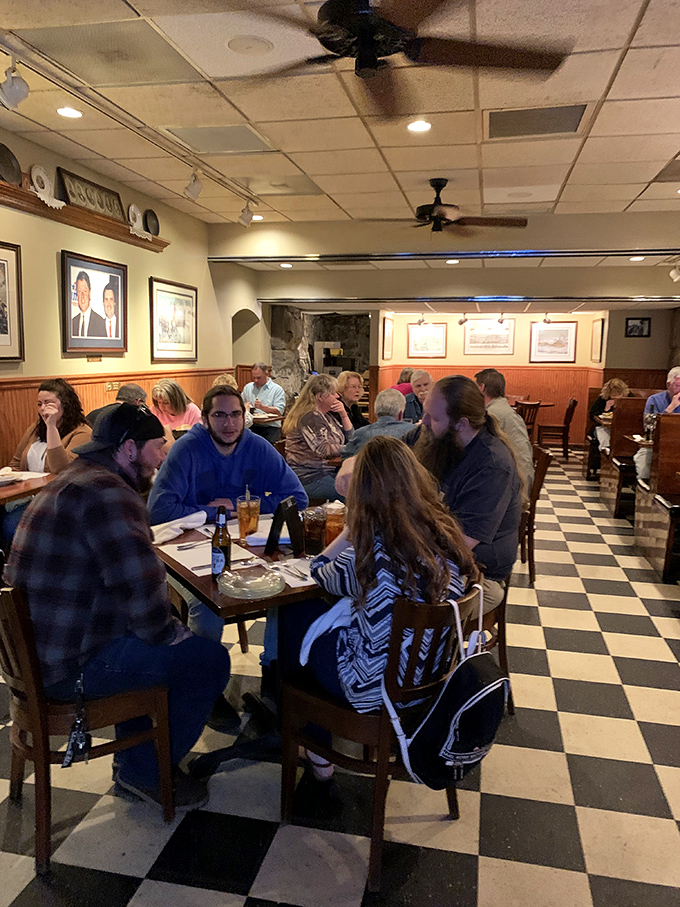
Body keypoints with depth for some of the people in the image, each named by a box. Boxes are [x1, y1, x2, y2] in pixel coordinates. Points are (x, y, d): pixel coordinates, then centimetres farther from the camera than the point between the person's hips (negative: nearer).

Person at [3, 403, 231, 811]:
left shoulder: (71, 481, 14)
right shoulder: (106, 493, -22)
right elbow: (141, 584, -30)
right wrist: (168, 632, -9)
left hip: (37, 648, 11)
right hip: (70, 666, -11)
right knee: (209, 659, -7)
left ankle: (133, 759, 32)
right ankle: (145, 774, 13)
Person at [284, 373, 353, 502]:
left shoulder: (327, 415, 16)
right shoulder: (309, 418, -14)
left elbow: (350, 438, 19)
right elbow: (323, 450, -23)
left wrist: (344, 415, 5)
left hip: (329, 471, 9)